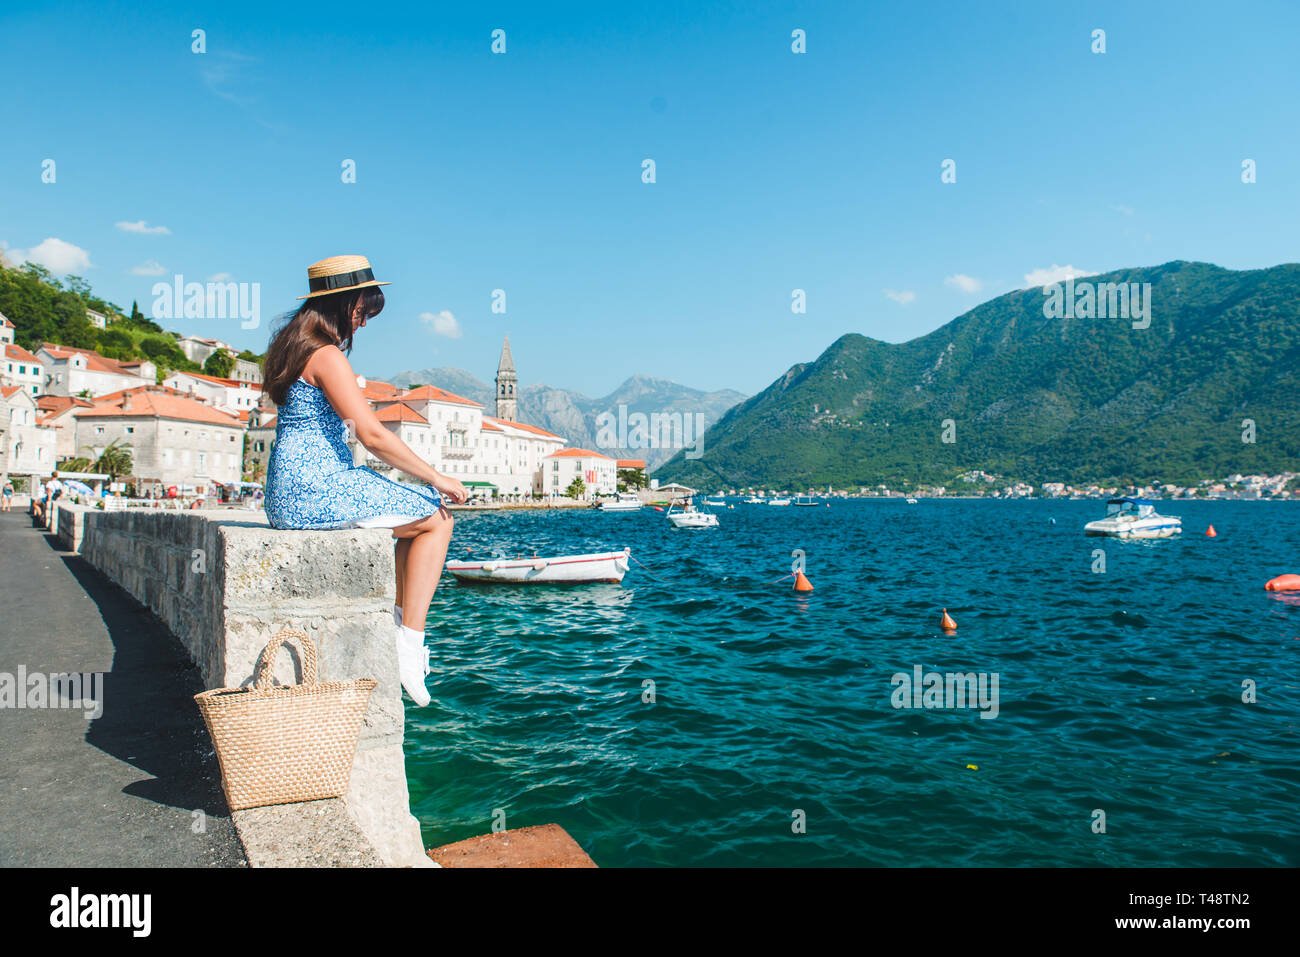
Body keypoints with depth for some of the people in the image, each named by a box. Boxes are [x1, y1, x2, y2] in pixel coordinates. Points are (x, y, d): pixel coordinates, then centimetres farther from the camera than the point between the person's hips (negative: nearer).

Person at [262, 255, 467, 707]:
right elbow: (372, 435, -20)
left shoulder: (296, 347, 18)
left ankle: (399, 627, 19)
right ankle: (408, 647, -5)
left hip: (291, 492, 10)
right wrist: (436, 477, -11)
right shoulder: (328, 356, -14)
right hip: (316, 489, -10)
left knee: (422, 513, 18)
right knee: (436, 518, -4)